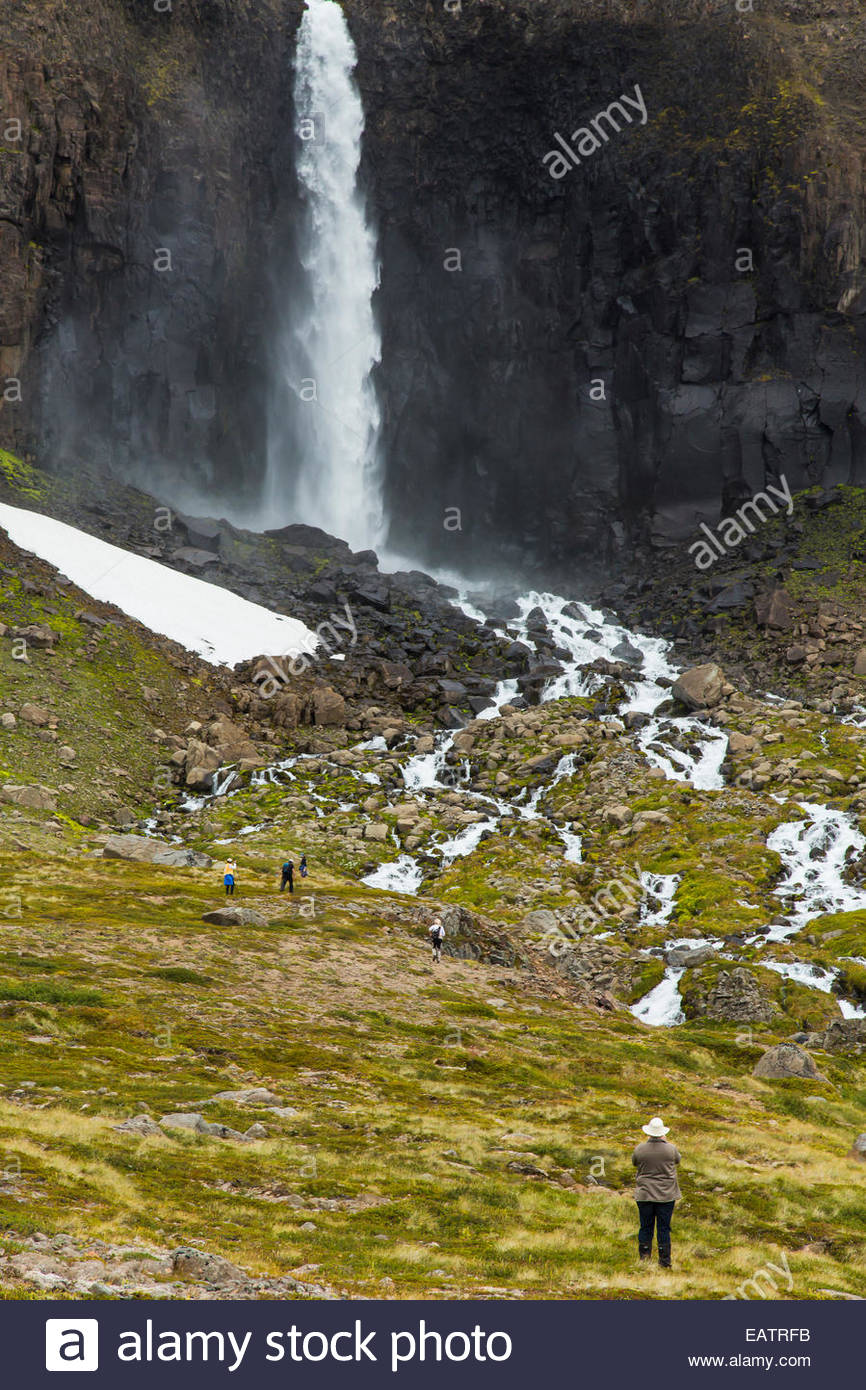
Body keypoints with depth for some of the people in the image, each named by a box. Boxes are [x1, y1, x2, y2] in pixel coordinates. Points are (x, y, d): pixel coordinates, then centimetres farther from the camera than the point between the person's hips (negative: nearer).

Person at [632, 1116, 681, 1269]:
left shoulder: (640, 1149, -10)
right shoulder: (671, 1149, -11)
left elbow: (634, 1162, 10)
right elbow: (677, 1159, 11)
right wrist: (665, 1142, 21)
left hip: (645, 1195, 1)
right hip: (666, 1195, -1)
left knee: (646, 1227, 11)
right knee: (664, 1228, 6)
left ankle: (644, 1257, 14)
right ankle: (665, 1261, 8)